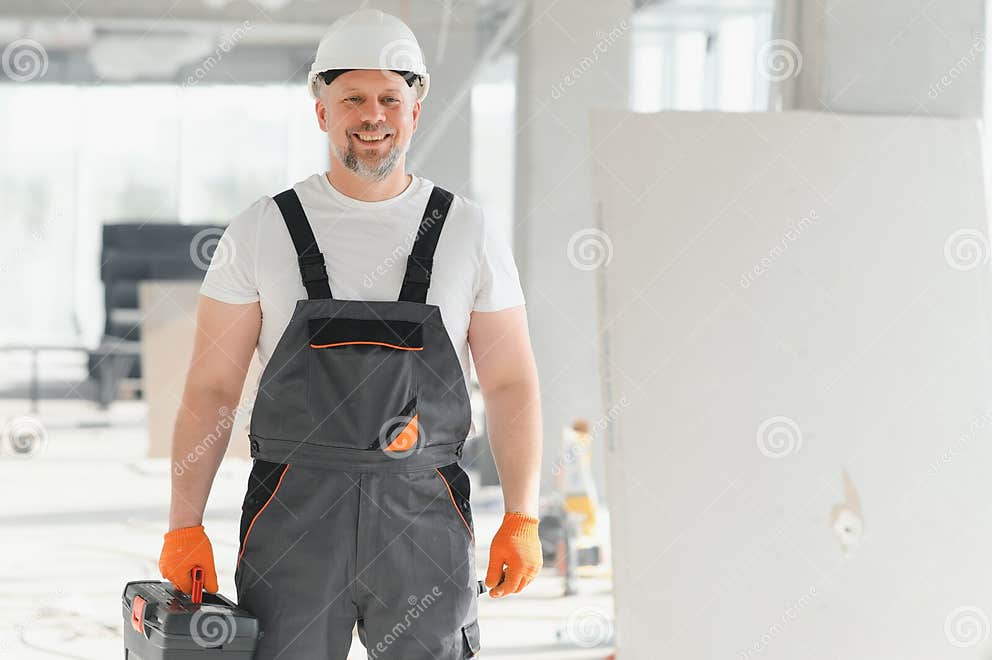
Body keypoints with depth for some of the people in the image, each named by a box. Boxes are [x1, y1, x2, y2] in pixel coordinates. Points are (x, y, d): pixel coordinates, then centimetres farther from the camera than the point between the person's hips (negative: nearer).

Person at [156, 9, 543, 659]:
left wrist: (522, 519, -2)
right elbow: (212, 387, 4)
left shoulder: (469, 234, 6)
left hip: (425, 518, 1)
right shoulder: (261, 232, 3)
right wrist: (184, 527, -3)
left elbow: (511, 384, 7)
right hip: (293, 512, -1)